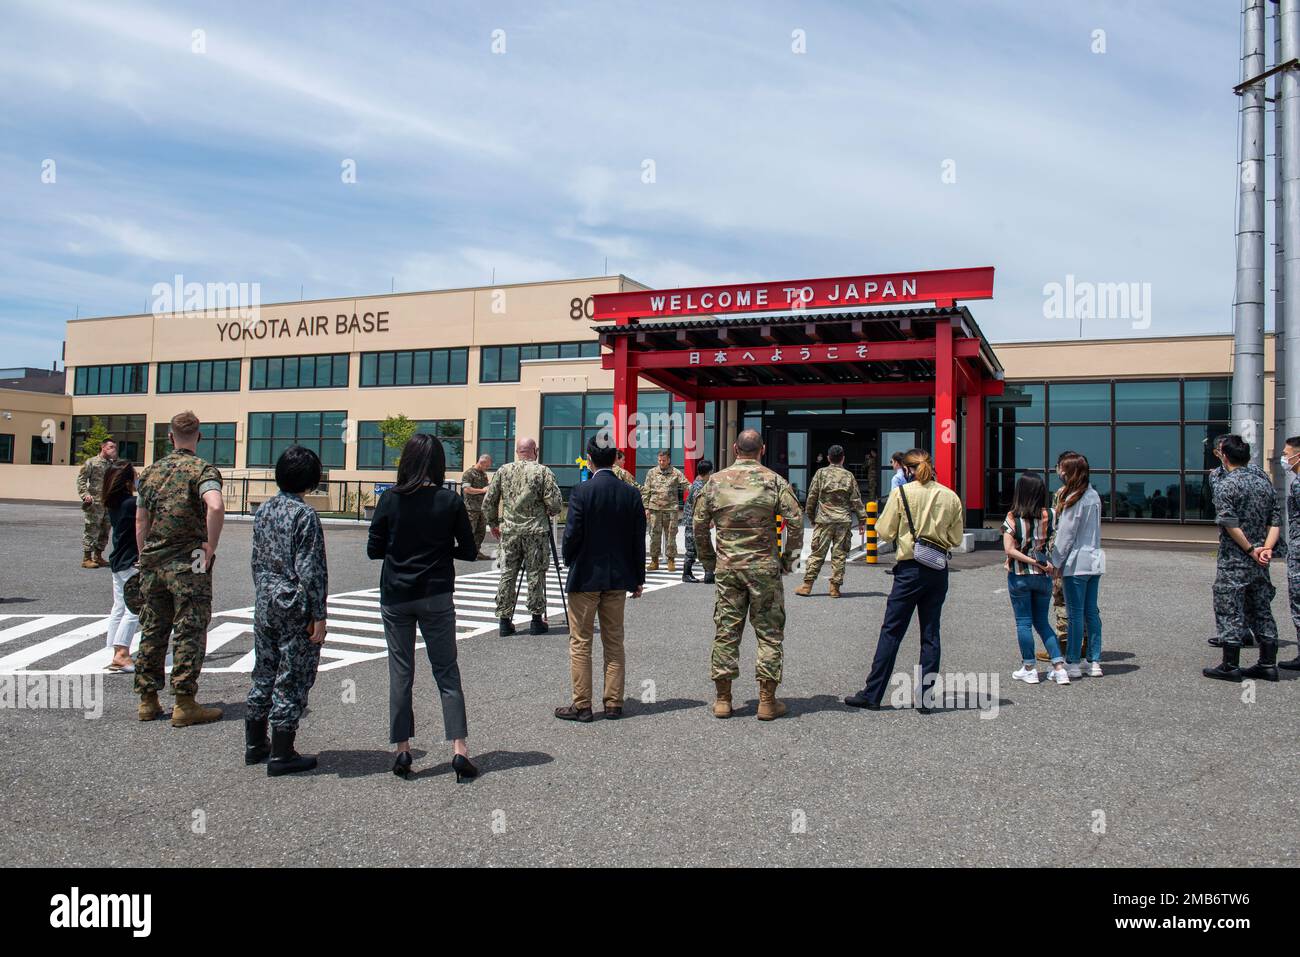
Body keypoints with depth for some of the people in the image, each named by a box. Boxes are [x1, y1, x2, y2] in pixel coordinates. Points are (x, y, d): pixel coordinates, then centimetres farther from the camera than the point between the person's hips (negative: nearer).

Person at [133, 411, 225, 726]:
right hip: (188, 563, -6)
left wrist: (145, 559, 21)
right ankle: (184, 704, 2)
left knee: (152, 630, 13)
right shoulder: (203, 470, -8)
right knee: (189, 632, 0)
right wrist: (211, 546, -17)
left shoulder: (151, 471, 11)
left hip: (153, 562, 6)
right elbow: (215, 506, -28)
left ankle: (147, 700, 20)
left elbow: (140, 521, 14)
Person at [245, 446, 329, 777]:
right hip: (295, 608, -7)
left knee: (263, 674, 18)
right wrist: (319, 616, -13)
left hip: (265, 604, 7)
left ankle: (255, 744, 29)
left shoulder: (263, 511, 6)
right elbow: (310, 571, -17)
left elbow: (257, 560, 13)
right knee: (292, 680, 2)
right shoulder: (305, 515, -15)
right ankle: (281, 755, 8)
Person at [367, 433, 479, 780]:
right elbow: (468, 551, -2)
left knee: (400, 673, 10)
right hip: (436, 597, 0)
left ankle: (402, 749, 13)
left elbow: (374, 549, -2)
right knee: (447, 672, 7)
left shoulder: (391, 499, -6)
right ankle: (459, 748, 1)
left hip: (395, 598, 1)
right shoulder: (450, 500, -6)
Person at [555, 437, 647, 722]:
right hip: (618, 578, 4)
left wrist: (569, 561, 7)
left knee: (580, 642, 6)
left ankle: (581, 704, 9)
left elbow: (572, 534, -14)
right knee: (614, 642, 13)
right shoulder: (631, 494, -1)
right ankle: (614, 703, 17)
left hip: (585, 576, -4)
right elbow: (638, 540, 2)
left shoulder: (581, 492, -13)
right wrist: (638, 578, 10)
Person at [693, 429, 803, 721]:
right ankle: (767, 701, 10)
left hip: (727, 568, 2)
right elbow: (795, 523, -8)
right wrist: (788, 559, 5)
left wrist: (709, 561, 15)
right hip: (765, 568, -2)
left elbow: (699, 525, 5)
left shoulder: (715, 481, 2)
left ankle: (722, 699, 14)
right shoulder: (774, 481, -4)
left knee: (725, 631, 9)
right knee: (769, 633, 7)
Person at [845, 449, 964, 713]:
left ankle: (872, 694, 8)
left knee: (891, 632, 3)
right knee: (930, 634, 10)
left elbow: (885, 532, -4)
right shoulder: (951, 497, 3)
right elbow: (956, 539, 8)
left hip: (910, 569, -3)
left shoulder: (901, 493, -7)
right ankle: (925, 698, 12)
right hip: (939, 570, 4)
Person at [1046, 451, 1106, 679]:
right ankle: (1095, 662, 16)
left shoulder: (1074, 499, -15)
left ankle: (1073, 663, 5)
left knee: (1075, 613, -2)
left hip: (1076, 563, -8)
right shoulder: (1094, 496, 10)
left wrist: (1054, 562, -8)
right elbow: (1094, 530, 13)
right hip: (1094, 561, 8)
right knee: (1091, 611, 11)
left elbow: (1066, 535, -14)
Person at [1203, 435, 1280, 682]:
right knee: (1261, 610, 14)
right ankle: (1268, 664, 20)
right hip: (1259, 563, 7)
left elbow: (1230, 523, -19)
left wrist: (1251, 549, -11)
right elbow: (1275, 519, 5)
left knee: (1230, 611, 0)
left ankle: (1230, 666, 5)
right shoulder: (1264, 481, 9)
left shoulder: (1225, 485, -13)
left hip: (1233, 562, -7)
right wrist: (1266, 548, -3)